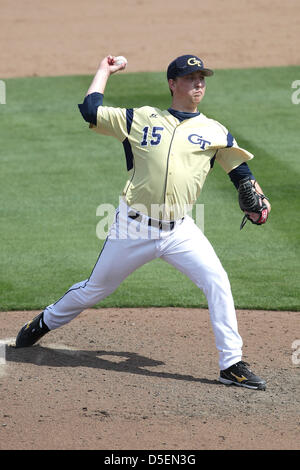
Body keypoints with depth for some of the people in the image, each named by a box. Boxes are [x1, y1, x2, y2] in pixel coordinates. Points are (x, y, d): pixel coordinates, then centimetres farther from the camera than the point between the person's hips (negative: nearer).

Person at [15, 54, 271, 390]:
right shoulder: (141, 119, 5)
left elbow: (240, 170, 10)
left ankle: (232, 365, -11)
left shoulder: (214, 132, 7)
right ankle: (43, 323, 37)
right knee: (94, 289, 10)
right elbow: (90, 110, 3)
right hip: (134, 227, -1)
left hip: (179, 230, 1)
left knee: (217, 281, -17)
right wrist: (104, 71, 14)